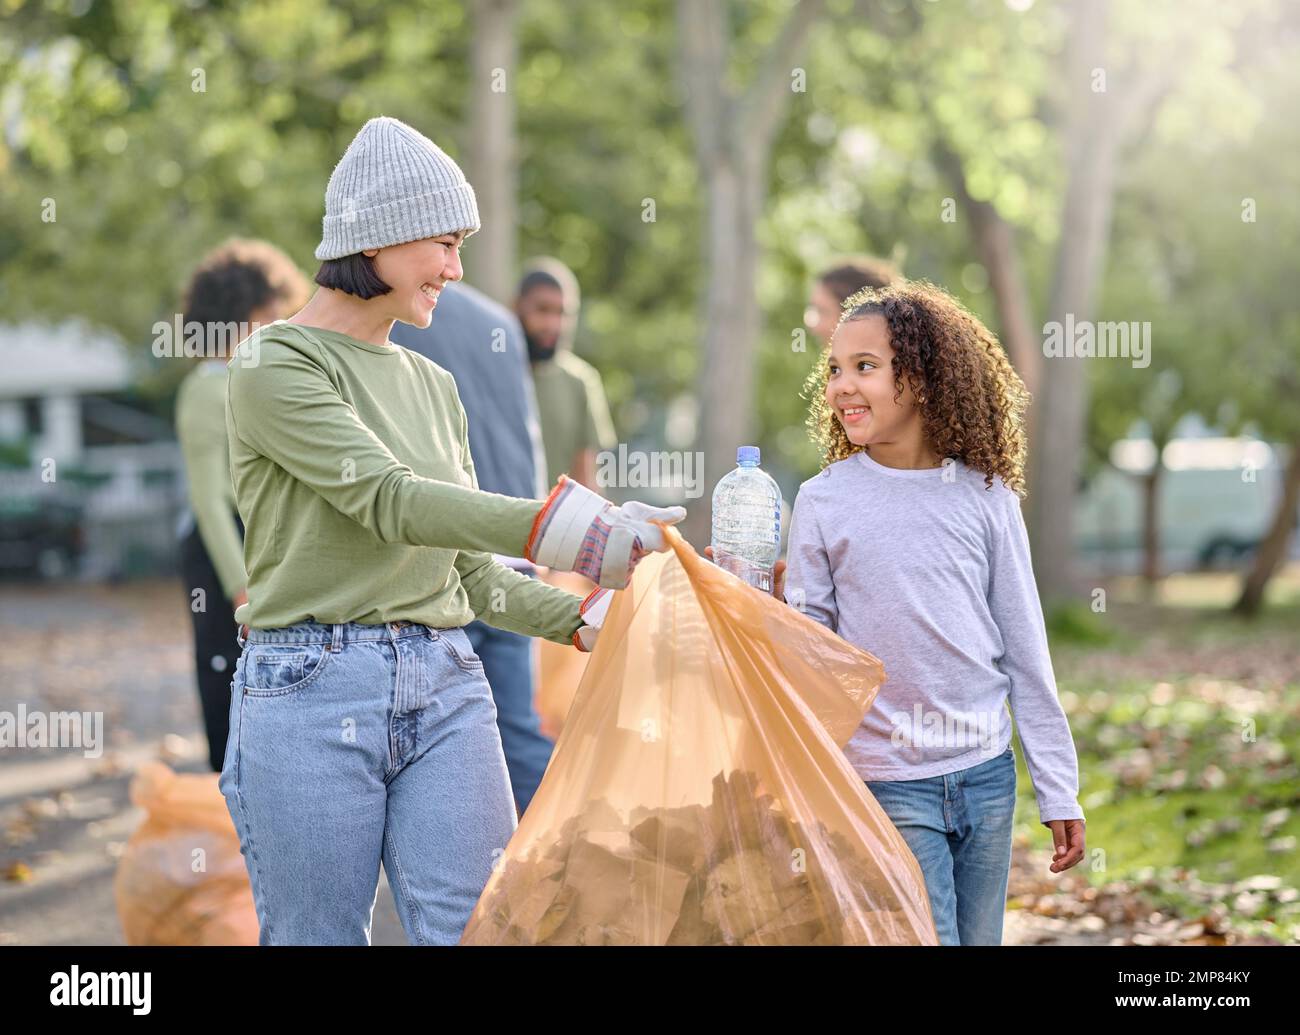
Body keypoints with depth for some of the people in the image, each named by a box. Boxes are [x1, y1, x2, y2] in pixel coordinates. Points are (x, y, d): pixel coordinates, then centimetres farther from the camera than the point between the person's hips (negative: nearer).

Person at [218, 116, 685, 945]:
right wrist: (570, 528, -28)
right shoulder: (275, 366, -4)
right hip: (313, 689, -6)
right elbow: (388, 500, -19)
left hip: (447, 688, 6)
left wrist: (592, 617, 2)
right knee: (318, 937, 2)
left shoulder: (434, 386, 17)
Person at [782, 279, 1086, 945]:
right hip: (887, 783, -2)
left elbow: (1024, 647, 4)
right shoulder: (824, 501, -3)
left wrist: (1058, 790, 4)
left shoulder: (985, 496, 0)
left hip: (986, 774, 2)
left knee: (980, 938, 11)